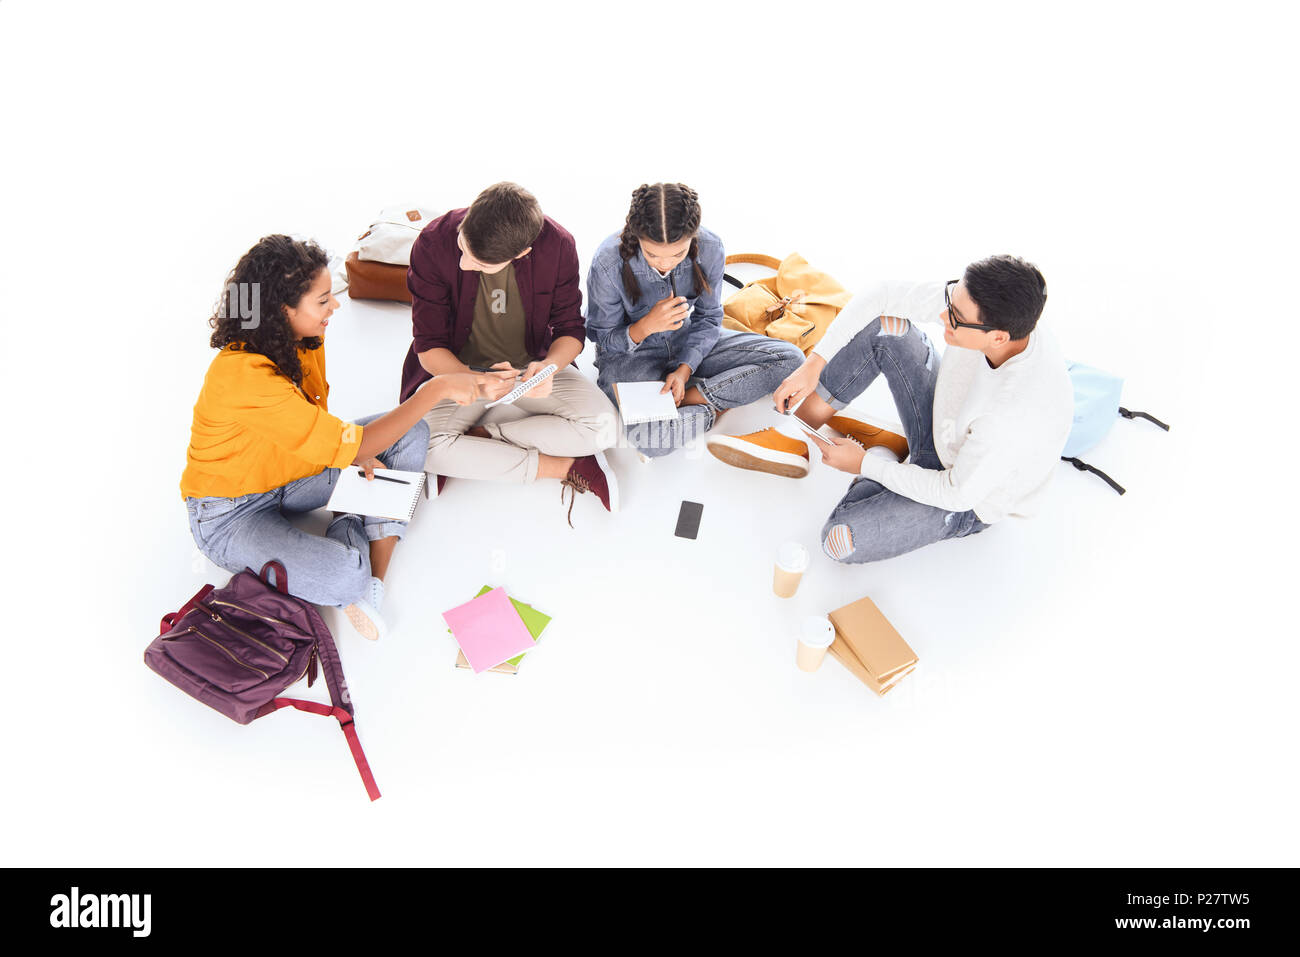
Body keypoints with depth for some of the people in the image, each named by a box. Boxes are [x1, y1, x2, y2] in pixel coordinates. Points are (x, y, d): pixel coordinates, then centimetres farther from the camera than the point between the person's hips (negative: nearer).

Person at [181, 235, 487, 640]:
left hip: (293, 474, 9)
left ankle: (372, 580, -10)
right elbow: (345, 446, -35)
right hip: (231, 513, -9)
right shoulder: (243, 375, -34)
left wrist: (355, 452, -14)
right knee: (345, 576, -35)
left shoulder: (302, 339, -7)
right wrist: (437, 389, -31)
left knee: (410, 434, -5)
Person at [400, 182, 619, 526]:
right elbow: (429, 346, -15)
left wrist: (549, 366, -30)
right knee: (425, 448, -31)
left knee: (601, 426, -24)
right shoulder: (433, 243, -21)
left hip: (531, 367, 1)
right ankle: (568, 467, -20)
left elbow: (570, 329, -7)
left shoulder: (557, 245, -18)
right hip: (458, 370, -1)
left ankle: (478, 435, -13)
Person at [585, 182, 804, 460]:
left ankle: (689, 397, -16)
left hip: (690, 346, 4)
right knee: (649, 439, -37)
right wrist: (647, 325, -31)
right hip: (630, 356, -4)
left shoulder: (709, 249, -17)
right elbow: (603, 338, -11)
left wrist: (684, 369, -18)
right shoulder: (608, 263, -24)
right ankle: (712, 409, -8)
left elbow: (708, 319, -2)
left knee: (790, 359, -13)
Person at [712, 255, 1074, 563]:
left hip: (970, 503, -6)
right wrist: (813, 365, -19)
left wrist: (864, 464, -17)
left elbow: (956, 494, -27)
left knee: (840, 541, -24)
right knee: (884, 323, -16)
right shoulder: (973, 299, -25)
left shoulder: (1019, 413, -42)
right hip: (942, 425, 6)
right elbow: (881, 294, -15)